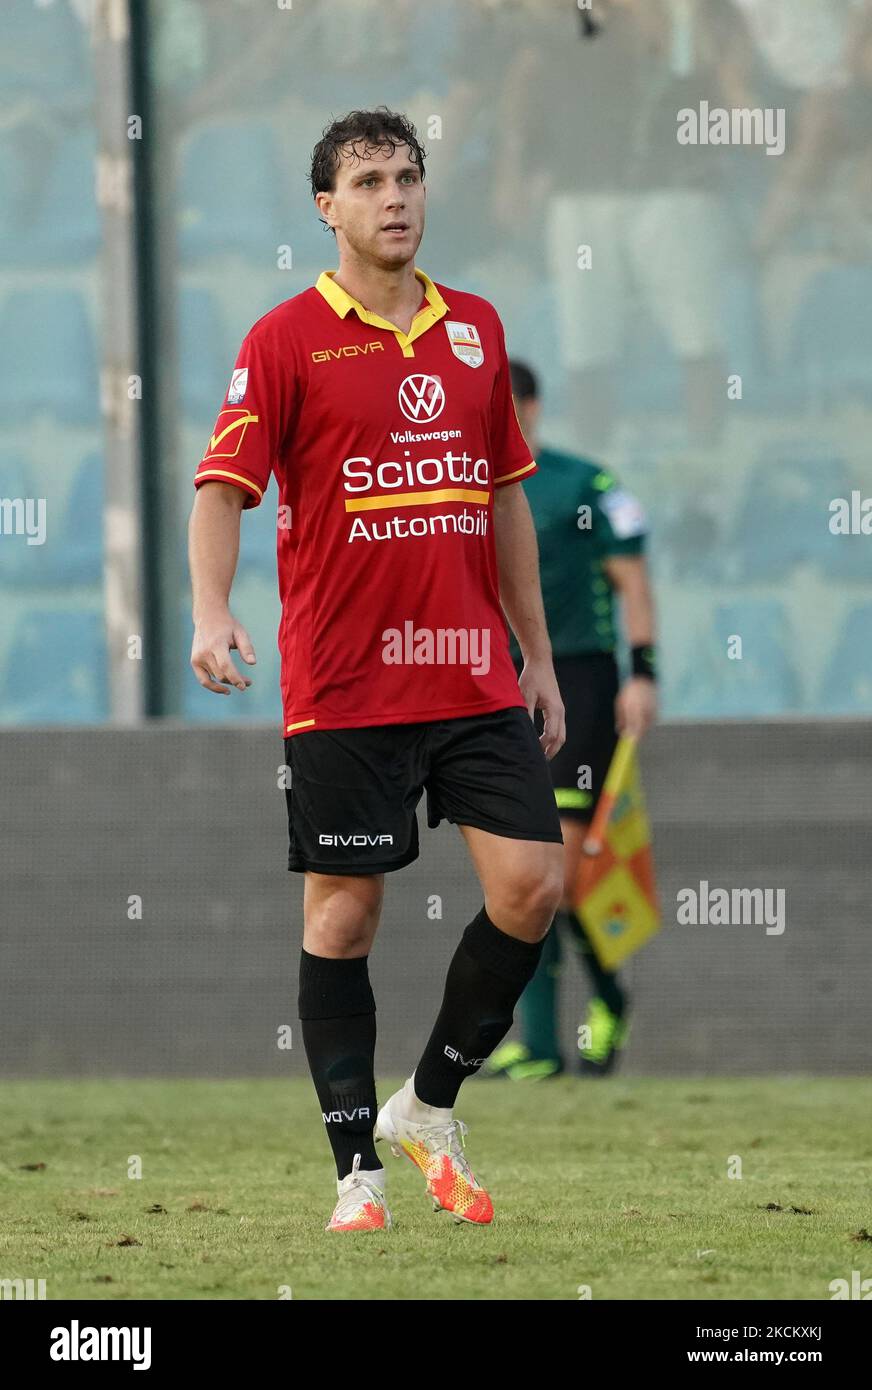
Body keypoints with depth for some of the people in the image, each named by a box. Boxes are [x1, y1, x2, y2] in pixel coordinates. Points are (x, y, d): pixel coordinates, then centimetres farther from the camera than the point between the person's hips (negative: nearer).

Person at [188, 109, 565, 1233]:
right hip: (342, 686, -4)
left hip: (476, 678, 4)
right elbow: (223, 490, -9)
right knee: (342, 916, -1)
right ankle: (357, 1170, 8)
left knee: (531, 885, -5)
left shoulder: (475, 329, 12)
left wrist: (538, 657, 17)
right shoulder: (286, 340, -3)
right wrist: (212, 614, -26)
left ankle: (429, 1105, 14)